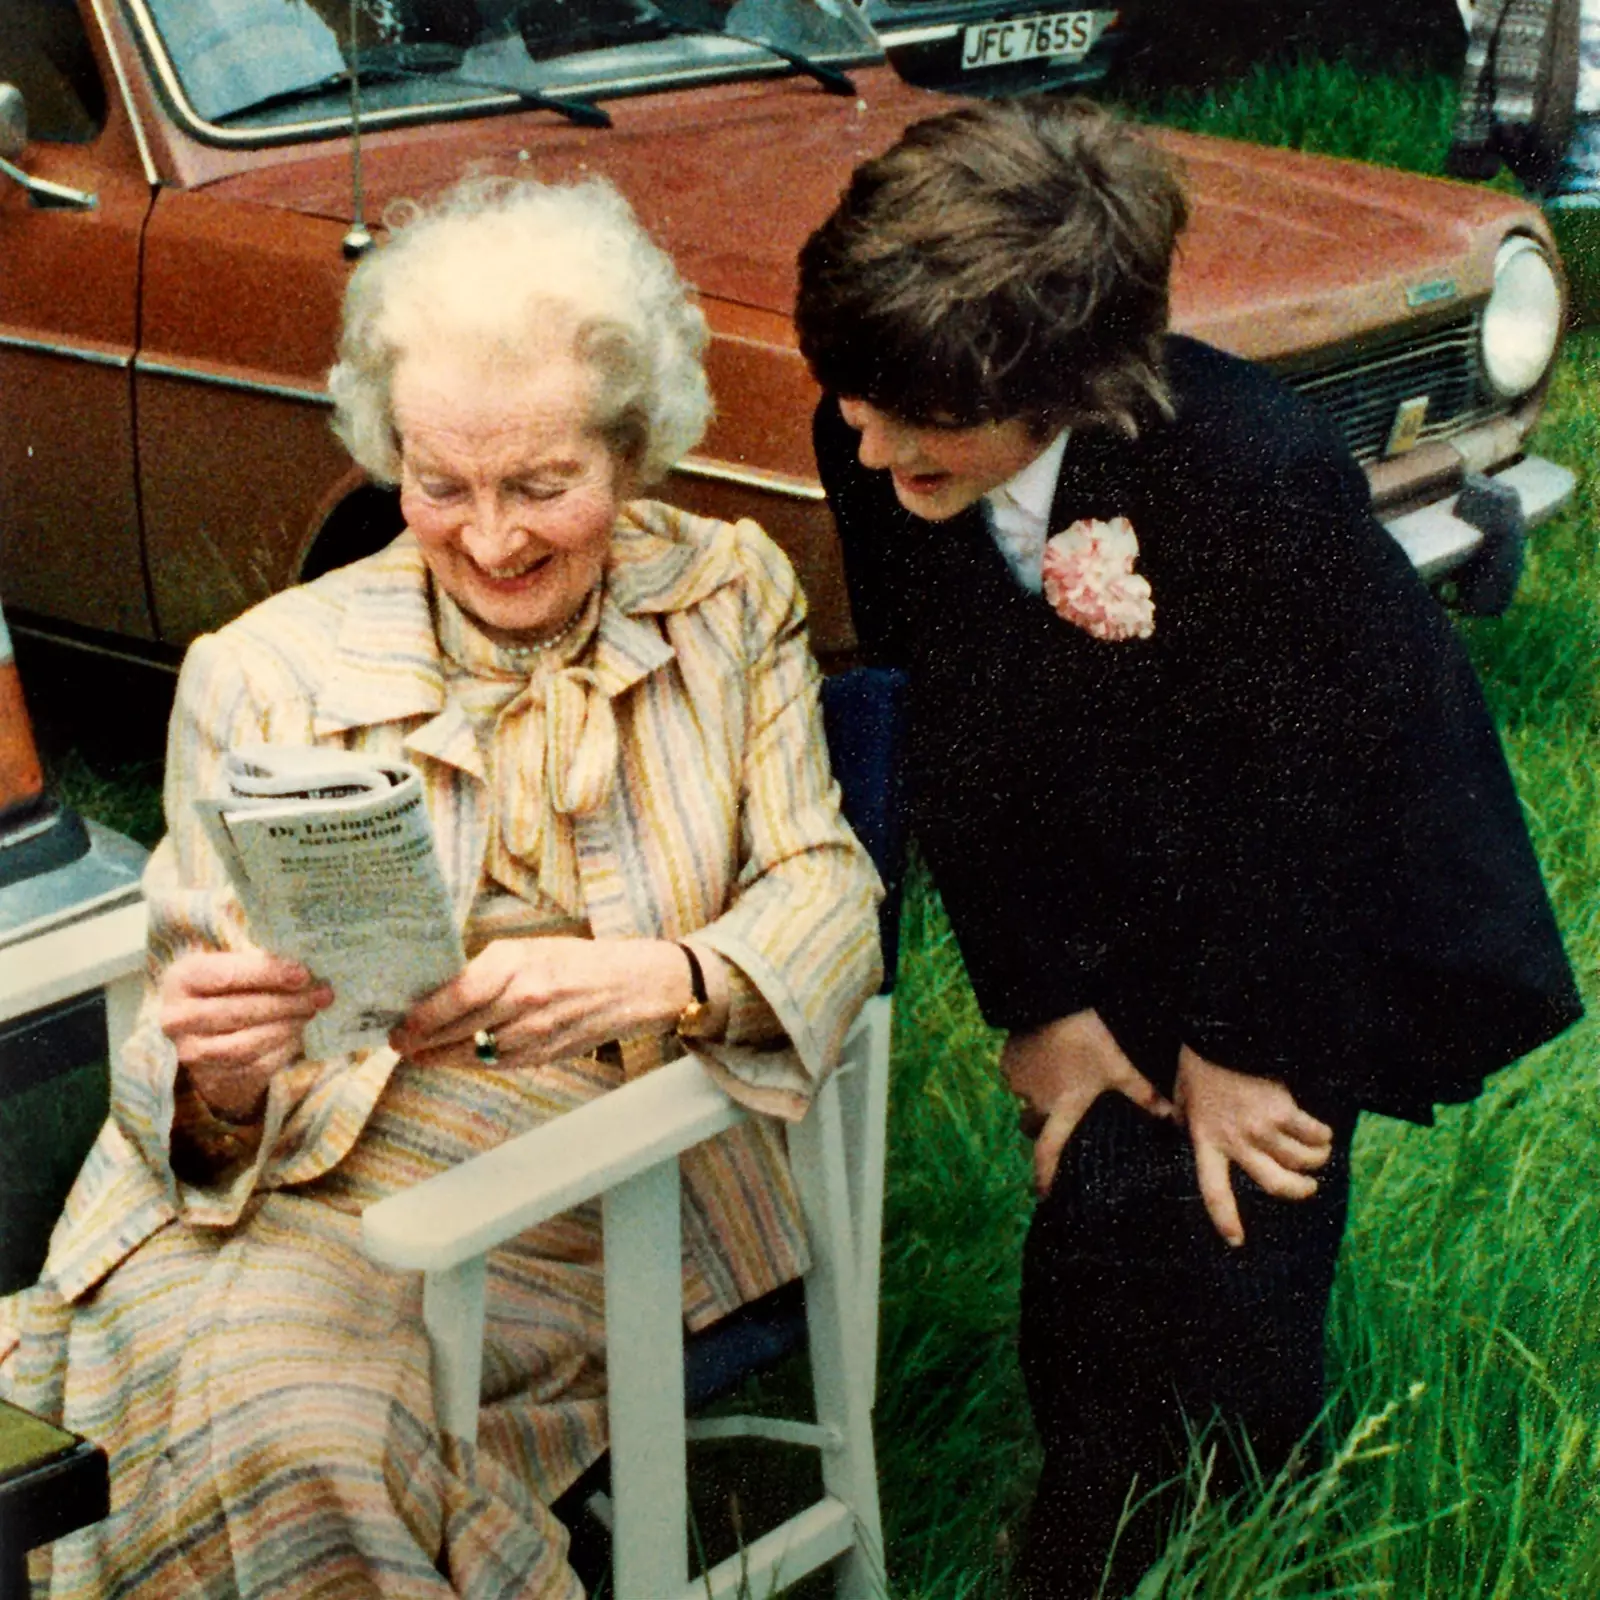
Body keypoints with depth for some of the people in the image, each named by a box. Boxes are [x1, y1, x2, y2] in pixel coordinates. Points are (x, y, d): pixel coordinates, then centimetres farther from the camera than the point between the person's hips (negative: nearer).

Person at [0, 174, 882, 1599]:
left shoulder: (731, 598, 8)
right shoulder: (263, 674, 4)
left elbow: (824, 890, -1)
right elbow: (204, 1107, 4)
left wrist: (659, 978, -24)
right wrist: (217, 1078, -23)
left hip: (581, 1216, 0)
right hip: (276, 1181, 1)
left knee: (296, 1441, -29)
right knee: (264, 1420, -32)